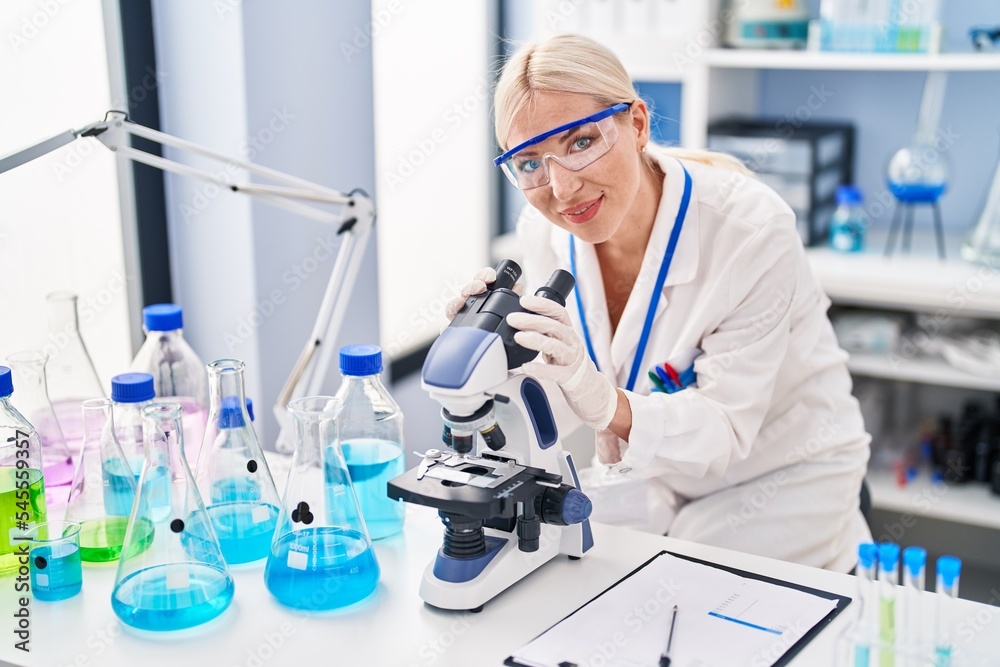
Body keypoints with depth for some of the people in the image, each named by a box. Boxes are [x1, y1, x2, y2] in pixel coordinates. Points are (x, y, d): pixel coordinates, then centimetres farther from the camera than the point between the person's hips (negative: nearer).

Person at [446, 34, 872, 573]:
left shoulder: (750, 229, -30)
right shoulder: (543, 228, -14)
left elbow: (723, 430, -28)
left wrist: (600, 400, -45)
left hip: (779, 482, -4)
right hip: (653, 481, 5)